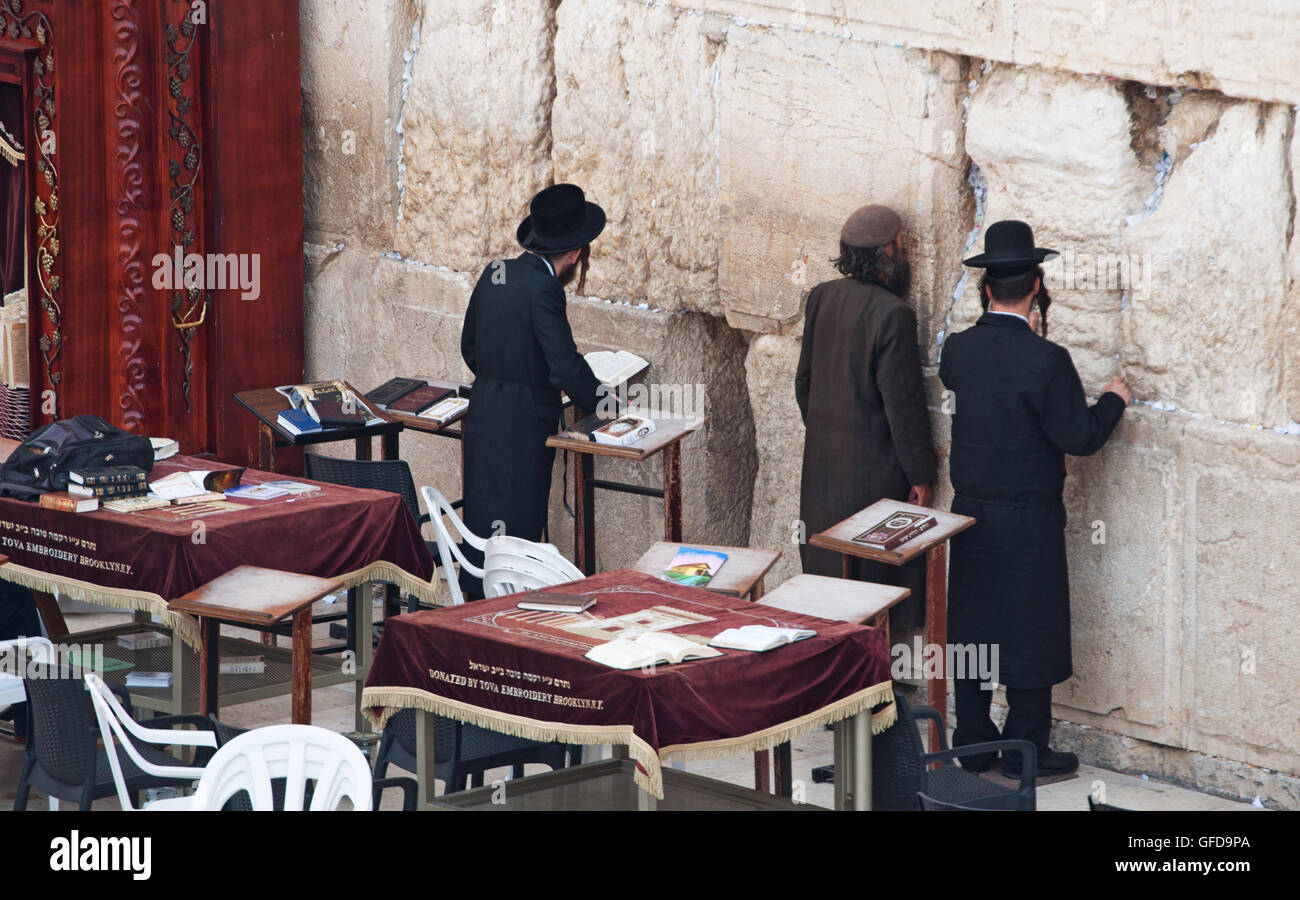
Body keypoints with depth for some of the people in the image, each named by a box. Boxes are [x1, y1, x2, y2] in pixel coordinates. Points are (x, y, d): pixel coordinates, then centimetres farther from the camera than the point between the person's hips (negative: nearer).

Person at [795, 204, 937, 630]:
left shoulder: (821, 297, 0)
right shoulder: (893, 314, -22)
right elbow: (904, 405, -18)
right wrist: (921, 475, -9)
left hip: (822, 457, 7)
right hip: (872, 464, -7)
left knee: (825, 564, 17)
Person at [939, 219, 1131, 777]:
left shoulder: (958, 350, -3)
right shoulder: (1044, 360, -19)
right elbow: (1079, 437, -16)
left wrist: (1019, 331, 26)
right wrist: (1112, 401, 3)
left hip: (969, 515, 6)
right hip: (1027, 522, -6)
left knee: (971, 630, 13)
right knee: (1030, 632, 4)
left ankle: (972, 746, 20)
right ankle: (1024, 751, 9)